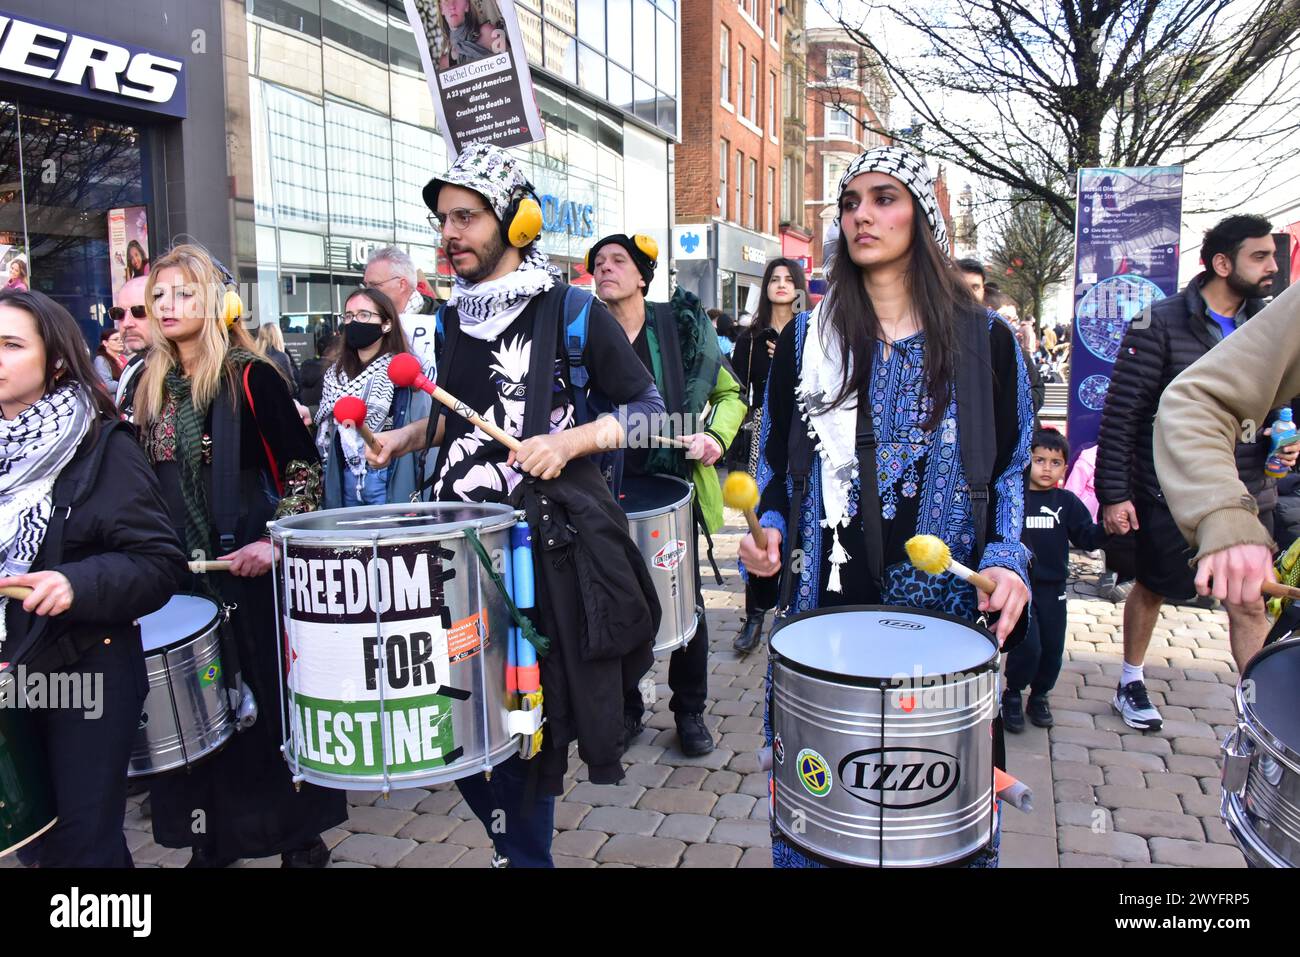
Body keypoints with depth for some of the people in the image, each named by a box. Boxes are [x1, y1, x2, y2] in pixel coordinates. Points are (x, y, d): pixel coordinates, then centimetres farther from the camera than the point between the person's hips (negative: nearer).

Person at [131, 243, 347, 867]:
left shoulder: (251, 378, -9)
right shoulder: (151, 387, 10)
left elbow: (304, 466, -11)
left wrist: (275, 542, -19)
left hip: (250, 567, -5)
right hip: (180, 570, 6)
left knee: (271, 699, 3)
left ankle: (301, 837, 19)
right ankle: (211, 837, 28)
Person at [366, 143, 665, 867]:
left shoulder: (572, 312, -6)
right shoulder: (453, 320, 12)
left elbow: (648, 410, -3)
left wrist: (567, 441, -16)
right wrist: (411, 437, 9)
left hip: (548, 546, -5)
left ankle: (525, 851, 26)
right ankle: (514, 840, 33)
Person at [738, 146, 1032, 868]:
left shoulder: (984, 339, 3)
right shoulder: (806, 336, 6)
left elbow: (1010, 469, 6)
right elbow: (775, 460, 10)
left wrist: (1005, 560, -10)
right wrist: (768, 530, -8)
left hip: (947, 602, 0)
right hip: (825, 600, 1)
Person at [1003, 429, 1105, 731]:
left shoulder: (1068, 502, 4)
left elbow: (1087, 538, 0)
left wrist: (1108, 529, -18)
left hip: (1053, 589, 3)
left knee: (1052, 649, 8)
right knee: (1027, 647, -11)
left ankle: (1039, 696, 32)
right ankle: (1012, 695, 14)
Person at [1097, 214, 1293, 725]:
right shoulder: (1161, 325, -11)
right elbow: (1120, 414, -13)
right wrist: (1113, 493, -16)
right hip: (1170, 494, -4)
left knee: (1250, 604, 3)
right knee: (1152, 588, 12)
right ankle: (1130, 684, 31)